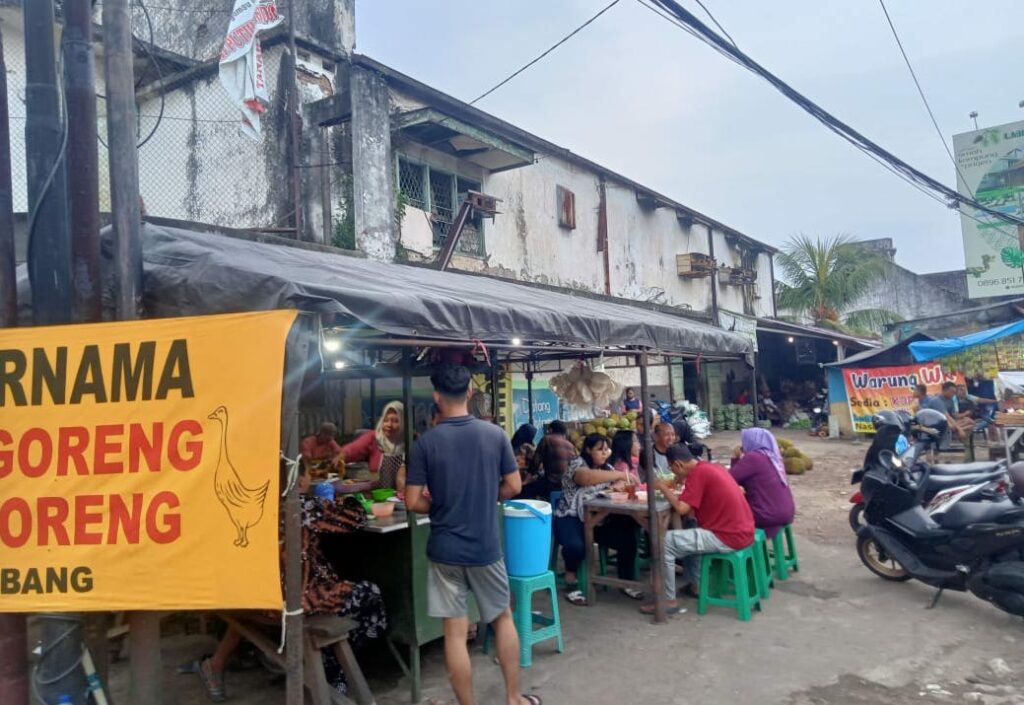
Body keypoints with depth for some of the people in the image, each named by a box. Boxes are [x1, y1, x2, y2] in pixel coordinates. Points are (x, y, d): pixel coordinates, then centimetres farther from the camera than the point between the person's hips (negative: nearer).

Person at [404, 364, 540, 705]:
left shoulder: (426, 442, -10)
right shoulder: (495, 434, -6)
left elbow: (413, 502, -9)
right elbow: (513, 487, 0)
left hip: (445, 549, -1)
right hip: (486, 546, 2)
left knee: (455, 633, 7)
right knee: (503, 618, 20)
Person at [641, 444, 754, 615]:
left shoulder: (698, 473, -15)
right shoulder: (713, 467, 12)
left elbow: (682, 508, -20)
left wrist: (663, 487, -6)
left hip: (728, 537, -10)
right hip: (743, 531, 10)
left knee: (664, 542, -7)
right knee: (688, 534, 30)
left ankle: (668, 601, 0)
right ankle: (695, 585, 31)